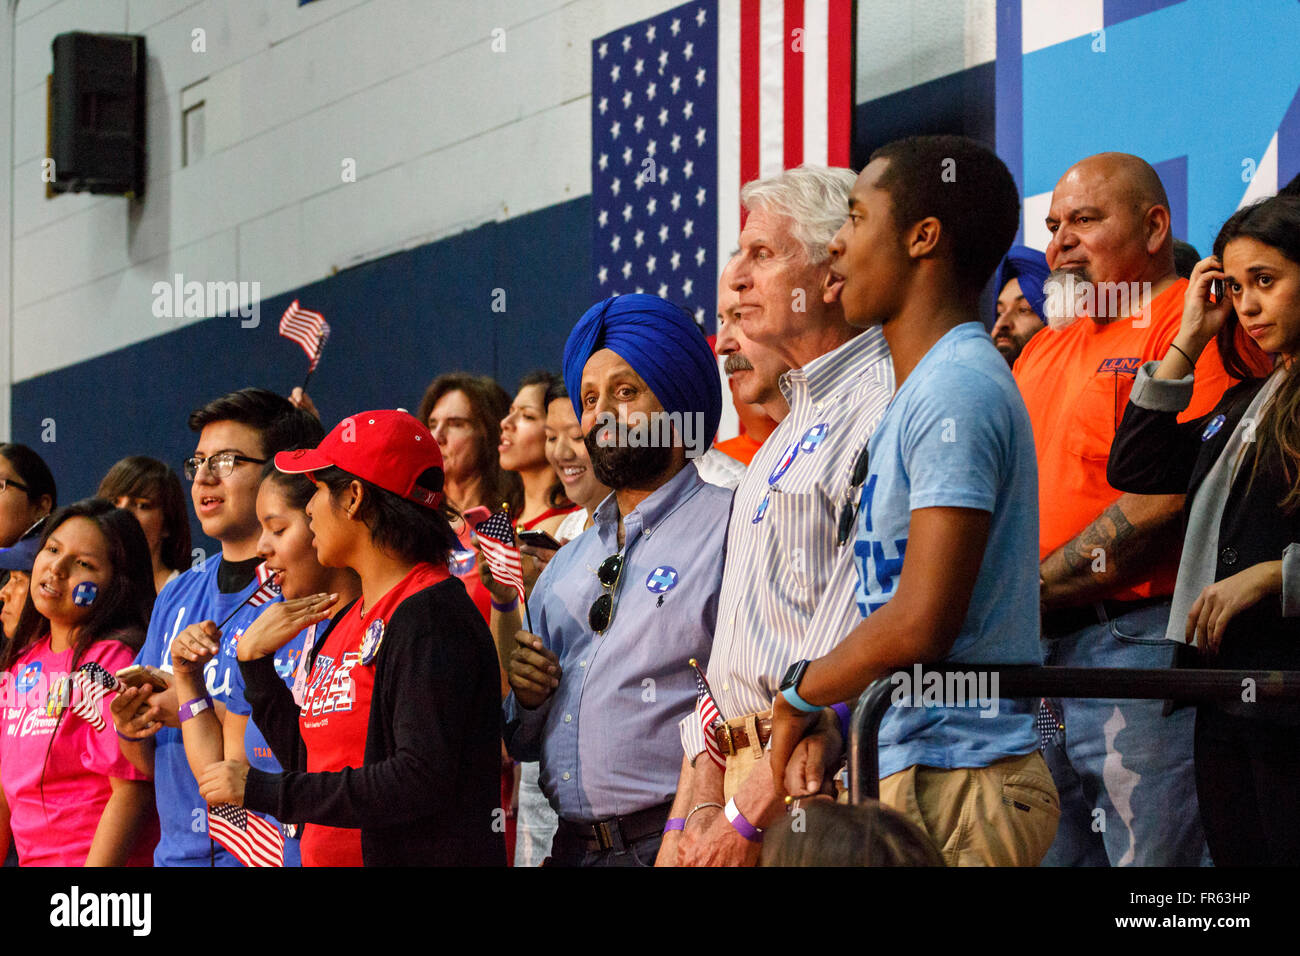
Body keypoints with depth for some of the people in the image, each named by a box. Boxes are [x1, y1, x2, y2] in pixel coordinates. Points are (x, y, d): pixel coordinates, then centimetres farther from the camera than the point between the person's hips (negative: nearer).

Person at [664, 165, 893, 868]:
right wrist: (701, 804, 8)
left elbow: (849, 647, -18)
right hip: (747, 774, 9)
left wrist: (750, 814, -18)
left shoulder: (879, 408, -11)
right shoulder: (792, 429, 22)